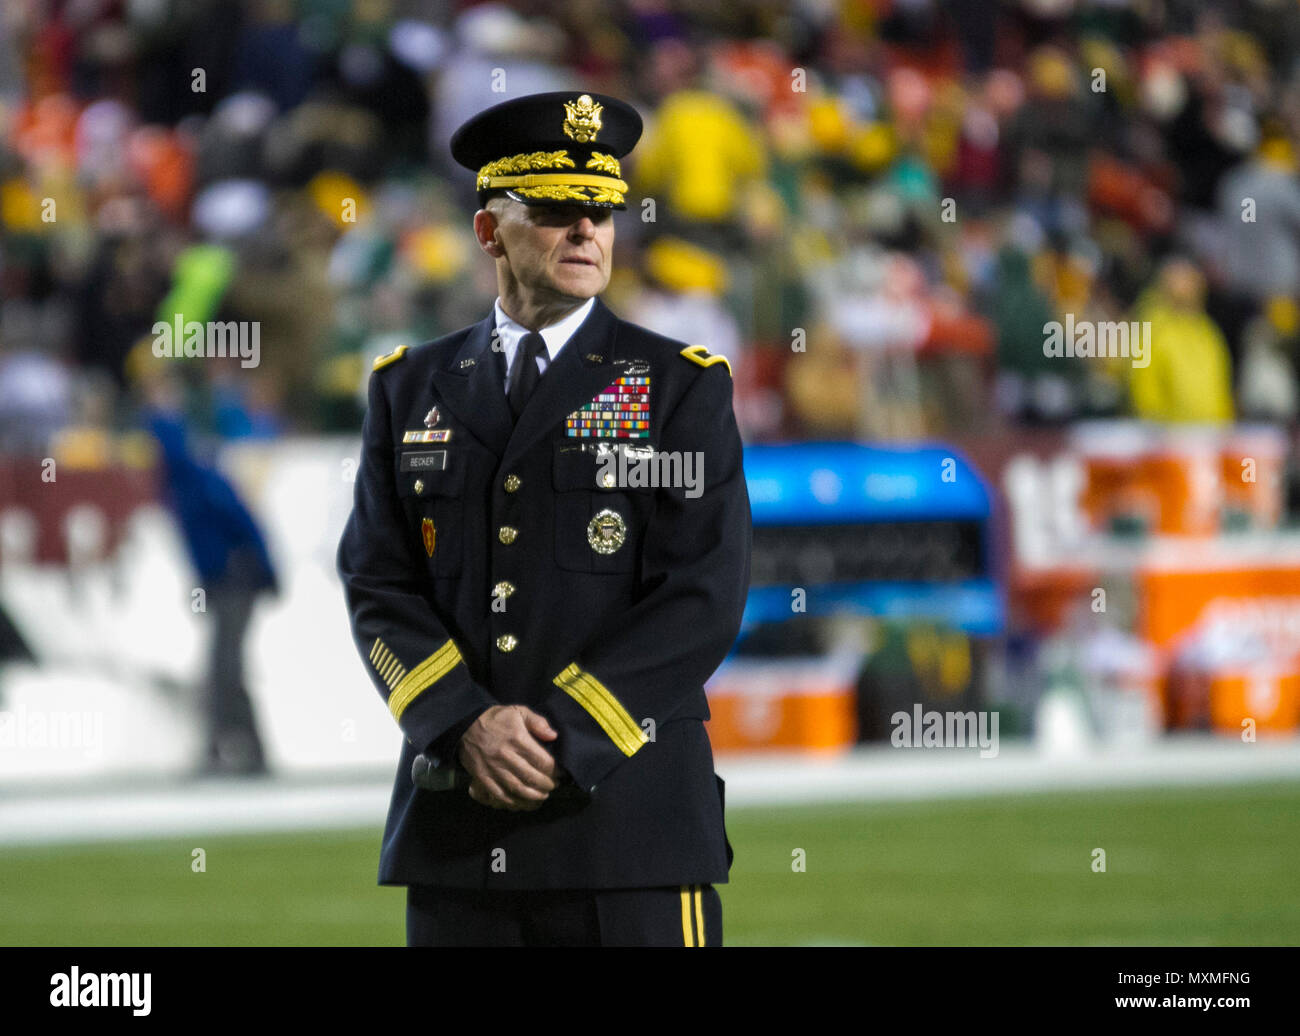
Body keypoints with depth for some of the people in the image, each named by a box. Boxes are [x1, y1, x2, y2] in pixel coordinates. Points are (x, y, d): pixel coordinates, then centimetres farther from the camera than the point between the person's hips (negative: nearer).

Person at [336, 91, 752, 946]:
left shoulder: (683, 388, 3)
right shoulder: (411, 390, 13)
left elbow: (705, 597, -6)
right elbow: (378, 586, 6)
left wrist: (563, 739, -13)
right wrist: (468, 726, -12)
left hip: (630, 813, -3)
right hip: (455, 828, 3)